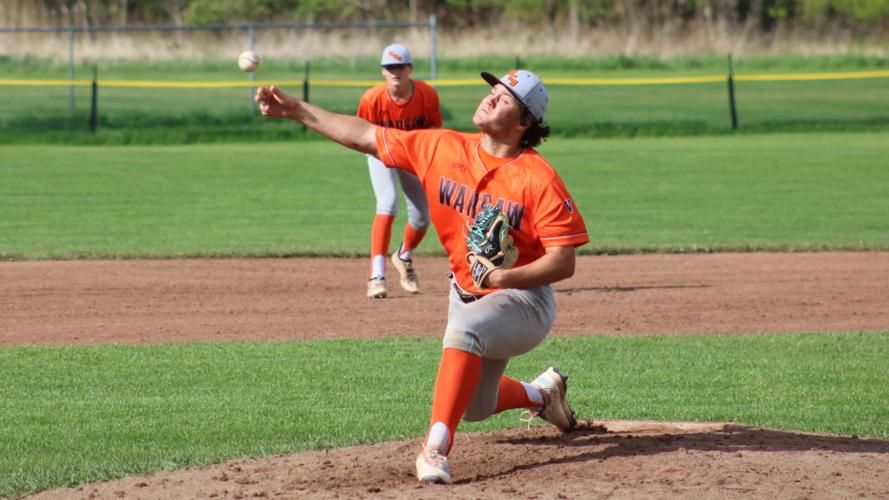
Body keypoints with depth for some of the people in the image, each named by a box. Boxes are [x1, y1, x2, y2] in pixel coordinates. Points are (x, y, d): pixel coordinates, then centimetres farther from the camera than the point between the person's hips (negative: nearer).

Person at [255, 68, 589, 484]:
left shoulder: (538, 178, -21)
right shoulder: (442, 148, -6)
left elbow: (563, 262, -22)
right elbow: (367, 137, 0)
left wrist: (502, 277, -35)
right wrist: (295, 109, -4)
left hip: (525, 300, -7)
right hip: (465, 293, 7)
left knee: (464, 329, -38)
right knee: (475, 407, 16)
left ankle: (436, 447, -38)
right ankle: (541, 392, 48)